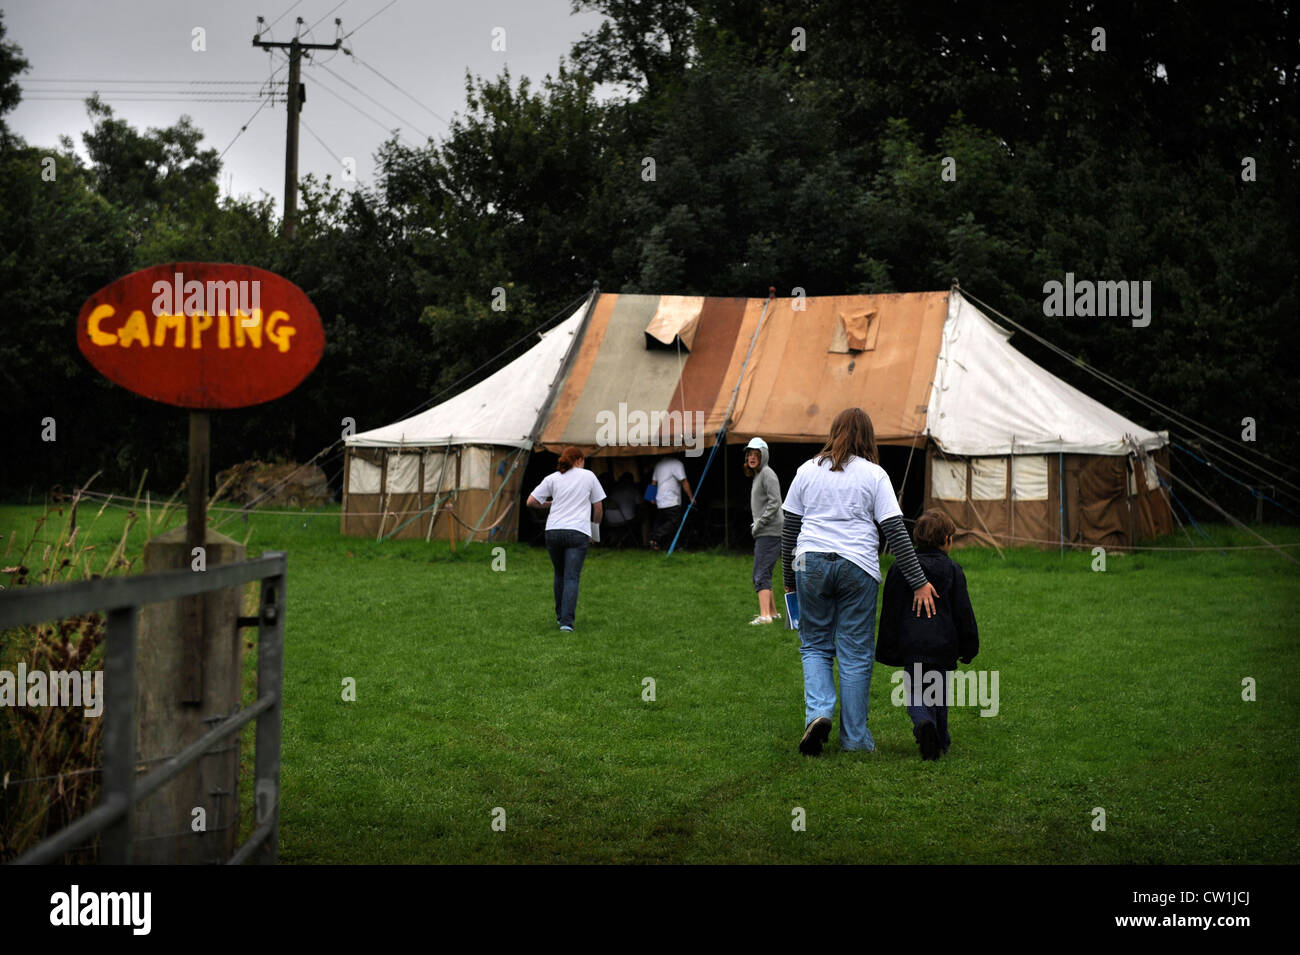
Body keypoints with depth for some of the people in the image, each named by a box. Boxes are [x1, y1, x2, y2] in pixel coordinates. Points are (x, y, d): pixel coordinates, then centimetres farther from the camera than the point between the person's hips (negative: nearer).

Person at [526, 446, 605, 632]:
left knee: (560, 575, 19)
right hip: (578, 532, -2)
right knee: (572, 577, -5)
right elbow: (598, 507, 15)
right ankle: (567, 622, -15)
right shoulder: (588, 476, 9)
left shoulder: (552, 478, 10)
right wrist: (595, 523, 34)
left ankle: (560, 616, 28)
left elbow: (531, 502, 7)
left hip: (553, 531, 2)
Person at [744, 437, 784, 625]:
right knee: (761, 574, 15)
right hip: (764, 533, 10)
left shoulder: (767, 474, -11)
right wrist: (756, 525, 14)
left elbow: (774, 503, -19)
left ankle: (765, 615, -22)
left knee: (761, 574, -16)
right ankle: (773, 612, 22)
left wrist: (759, 524, -16)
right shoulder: (757, 475, 19)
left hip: (770, 532, -10)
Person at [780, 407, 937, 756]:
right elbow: (895, 532, -4)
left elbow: (789, 529, 11)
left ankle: (818, 711, -8)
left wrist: (789, 580, 20)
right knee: (855, 654, 5)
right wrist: (919, 583, -3)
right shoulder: (874, 475, 2)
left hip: (810, 563, 2)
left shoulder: (808, 470, 9)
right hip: (857, 569, -2)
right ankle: (854, 737, 10)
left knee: (815, 646, 14)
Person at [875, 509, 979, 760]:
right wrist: (969, 646, 10)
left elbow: (890, 613, 4)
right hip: (943, 645, 0)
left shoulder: (899, 568, 3)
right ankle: (941, 741, 20)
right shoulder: (952, 570, 0)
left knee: (915, 692, 5)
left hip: (911, 646, 0)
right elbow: (963, 612, 0)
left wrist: (888, 651, 10)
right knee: (939, 693, 15)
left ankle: (923, 723, -24)